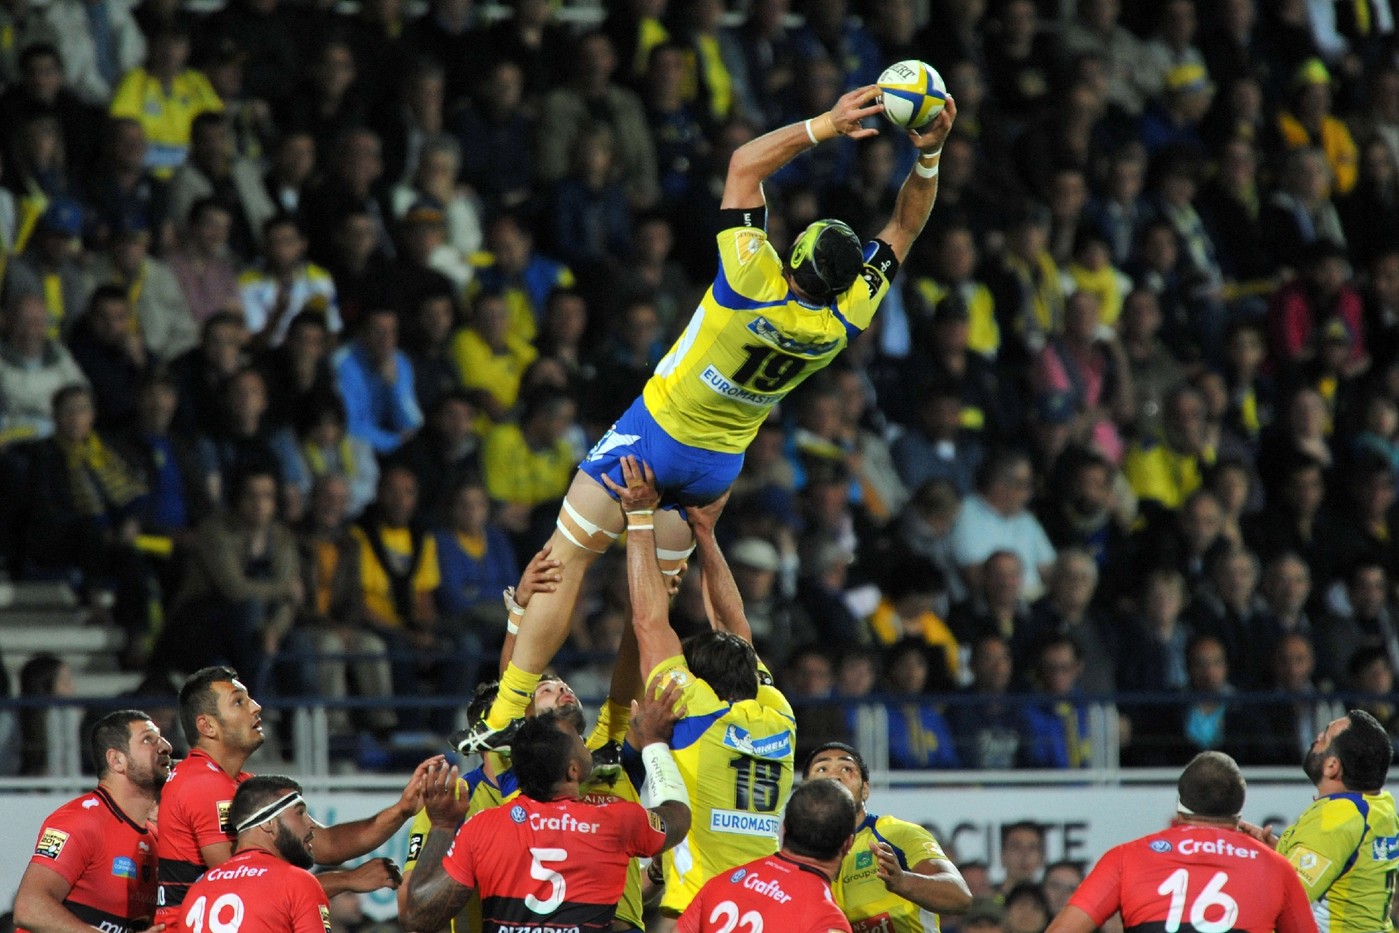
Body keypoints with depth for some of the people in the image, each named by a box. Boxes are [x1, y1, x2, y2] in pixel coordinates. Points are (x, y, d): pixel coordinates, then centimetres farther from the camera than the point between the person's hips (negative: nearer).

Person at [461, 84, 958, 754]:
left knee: (566, 561, 1)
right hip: (719, 464, 5)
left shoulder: (755, 284, -29)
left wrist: (824, 125, -20)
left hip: (656, 431, -5)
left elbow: (745, 164, -20)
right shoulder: (848, 318, -17)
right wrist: (929, 154, -11)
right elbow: (904, 228, -3)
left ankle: (507, 714, -4)